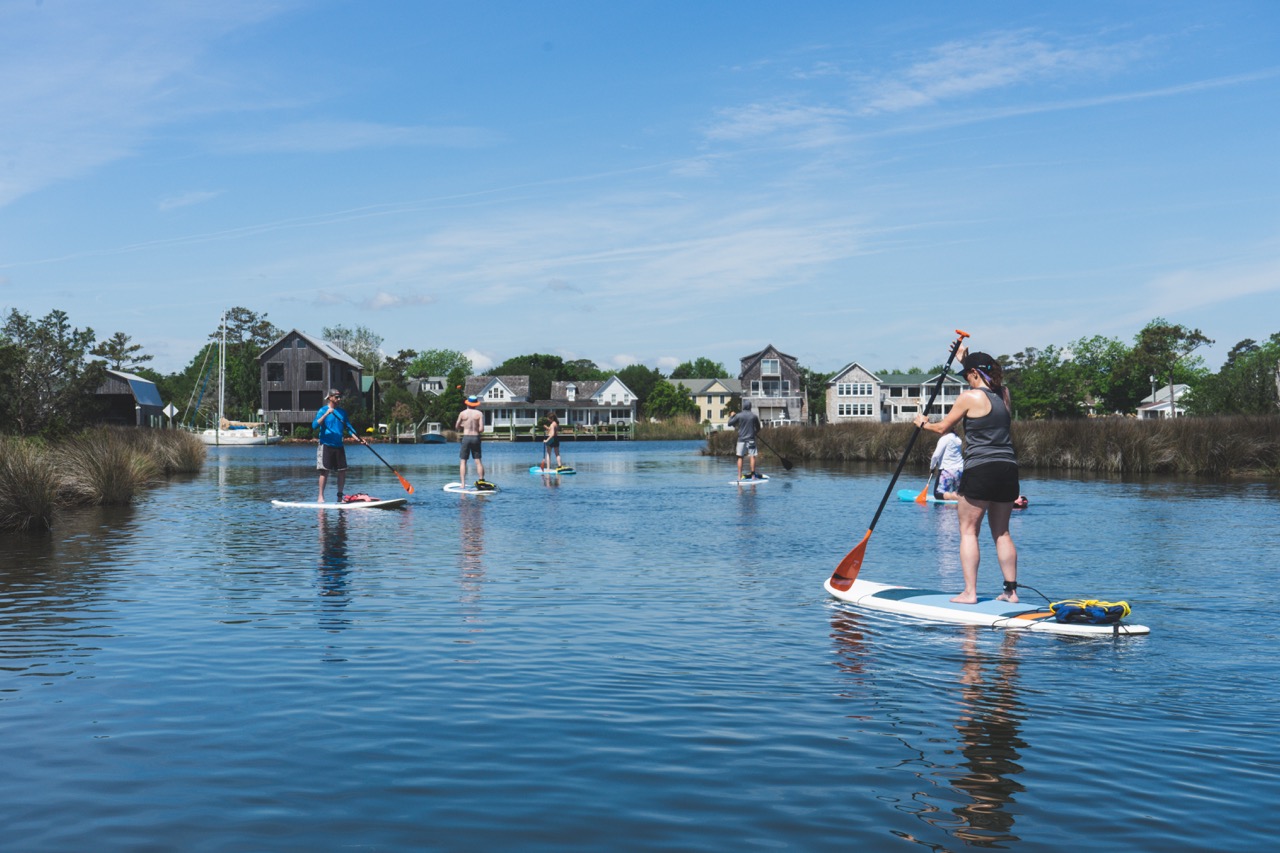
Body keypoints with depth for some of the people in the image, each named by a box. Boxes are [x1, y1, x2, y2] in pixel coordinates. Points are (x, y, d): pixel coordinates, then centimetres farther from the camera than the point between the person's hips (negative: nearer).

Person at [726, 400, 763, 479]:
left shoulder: (738, 415, -6)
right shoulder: (754, 416, -1)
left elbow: (729, 424, 0)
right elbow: (758, 428, 8)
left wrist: (732, 416, 16)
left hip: (741, 439, 0)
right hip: (751, 439, 0)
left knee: (740, 457, 5)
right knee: (752, 457, 1)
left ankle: (739, 476, 3)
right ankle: (753, 475, -2)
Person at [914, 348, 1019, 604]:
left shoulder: (969, 397, -7)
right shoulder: (1004, 394, 11)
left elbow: (943, 427, 3)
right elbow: (988, 382, 35)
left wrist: (924, 423, 22)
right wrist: (966, 359, 42)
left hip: (980, 470, -7)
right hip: (1008, 470, 7)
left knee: (968, 530, 0)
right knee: (1002, 532, 13)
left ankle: (969, 592, -5)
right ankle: (1011, 590, 12)